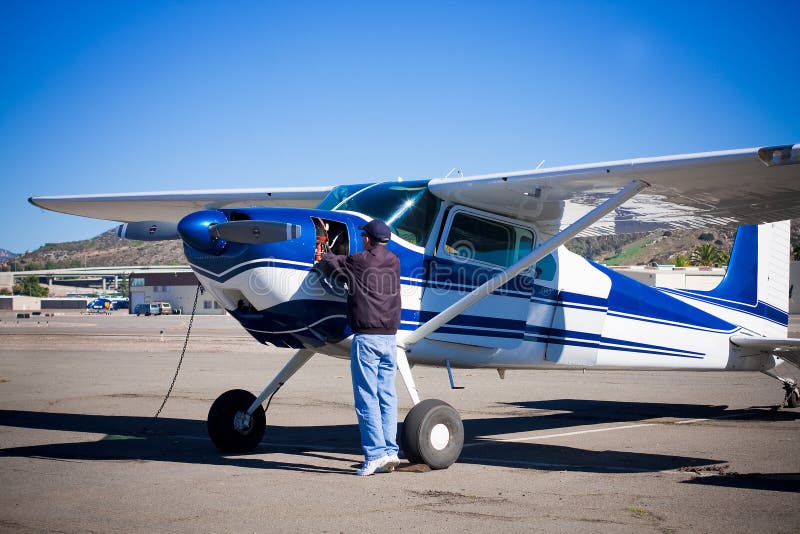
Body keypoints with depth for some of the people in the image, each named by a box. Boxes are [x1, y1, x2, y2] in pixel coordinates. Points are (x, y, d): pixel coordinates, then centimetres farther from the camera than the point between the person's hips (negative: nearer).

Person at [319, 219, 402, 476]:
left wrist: (326, 256, 33)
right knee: (387, 397, 8)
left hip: (366, 337, -6)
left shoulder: (358, 261, -7)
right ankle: (390, 451, 7)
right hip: (390, 339, 6)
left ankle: (375, 453, -9)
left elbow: (329, 264, 9)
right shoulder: (393, 262, 11)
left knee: (367, 398, -4)